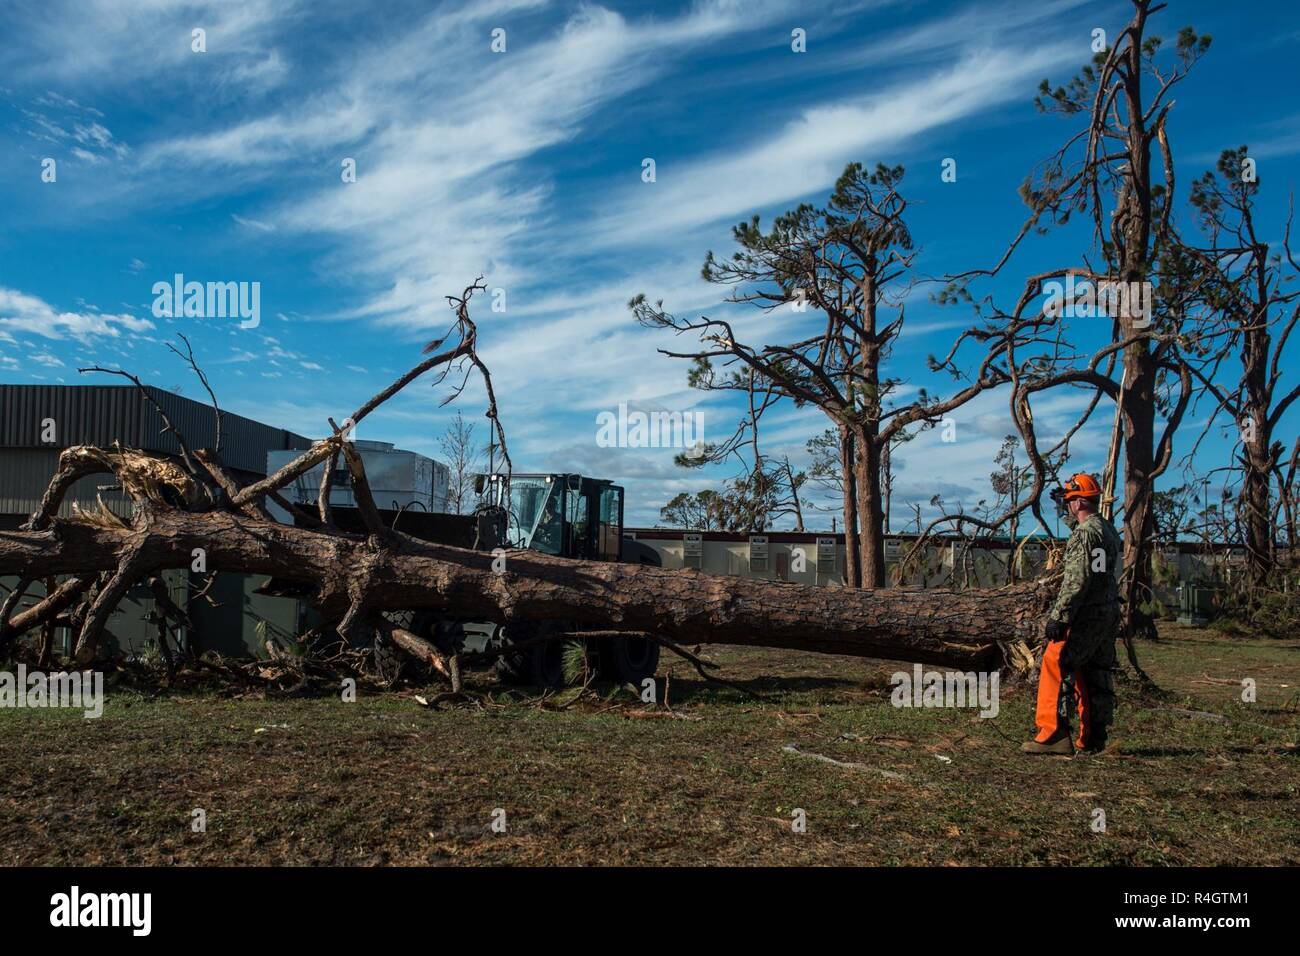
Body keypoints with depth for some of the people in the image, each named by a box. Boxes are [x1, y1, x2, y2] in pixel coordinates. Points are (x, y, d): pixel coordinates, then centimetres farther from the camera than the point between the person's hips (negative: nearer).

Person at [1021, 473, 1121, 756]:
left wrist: (1059, 616, -20)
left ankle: (1054, 734, -12)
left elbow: (1076, 580, -20)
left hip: (1084, 616, -10)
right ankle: (1093, 739, 16)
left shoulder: (1086, 533, -15)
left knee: (1056, 667, -9)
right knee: (1096, 676, 12)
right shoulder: (1109, 530, 15)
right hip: (1107, 615, 10)